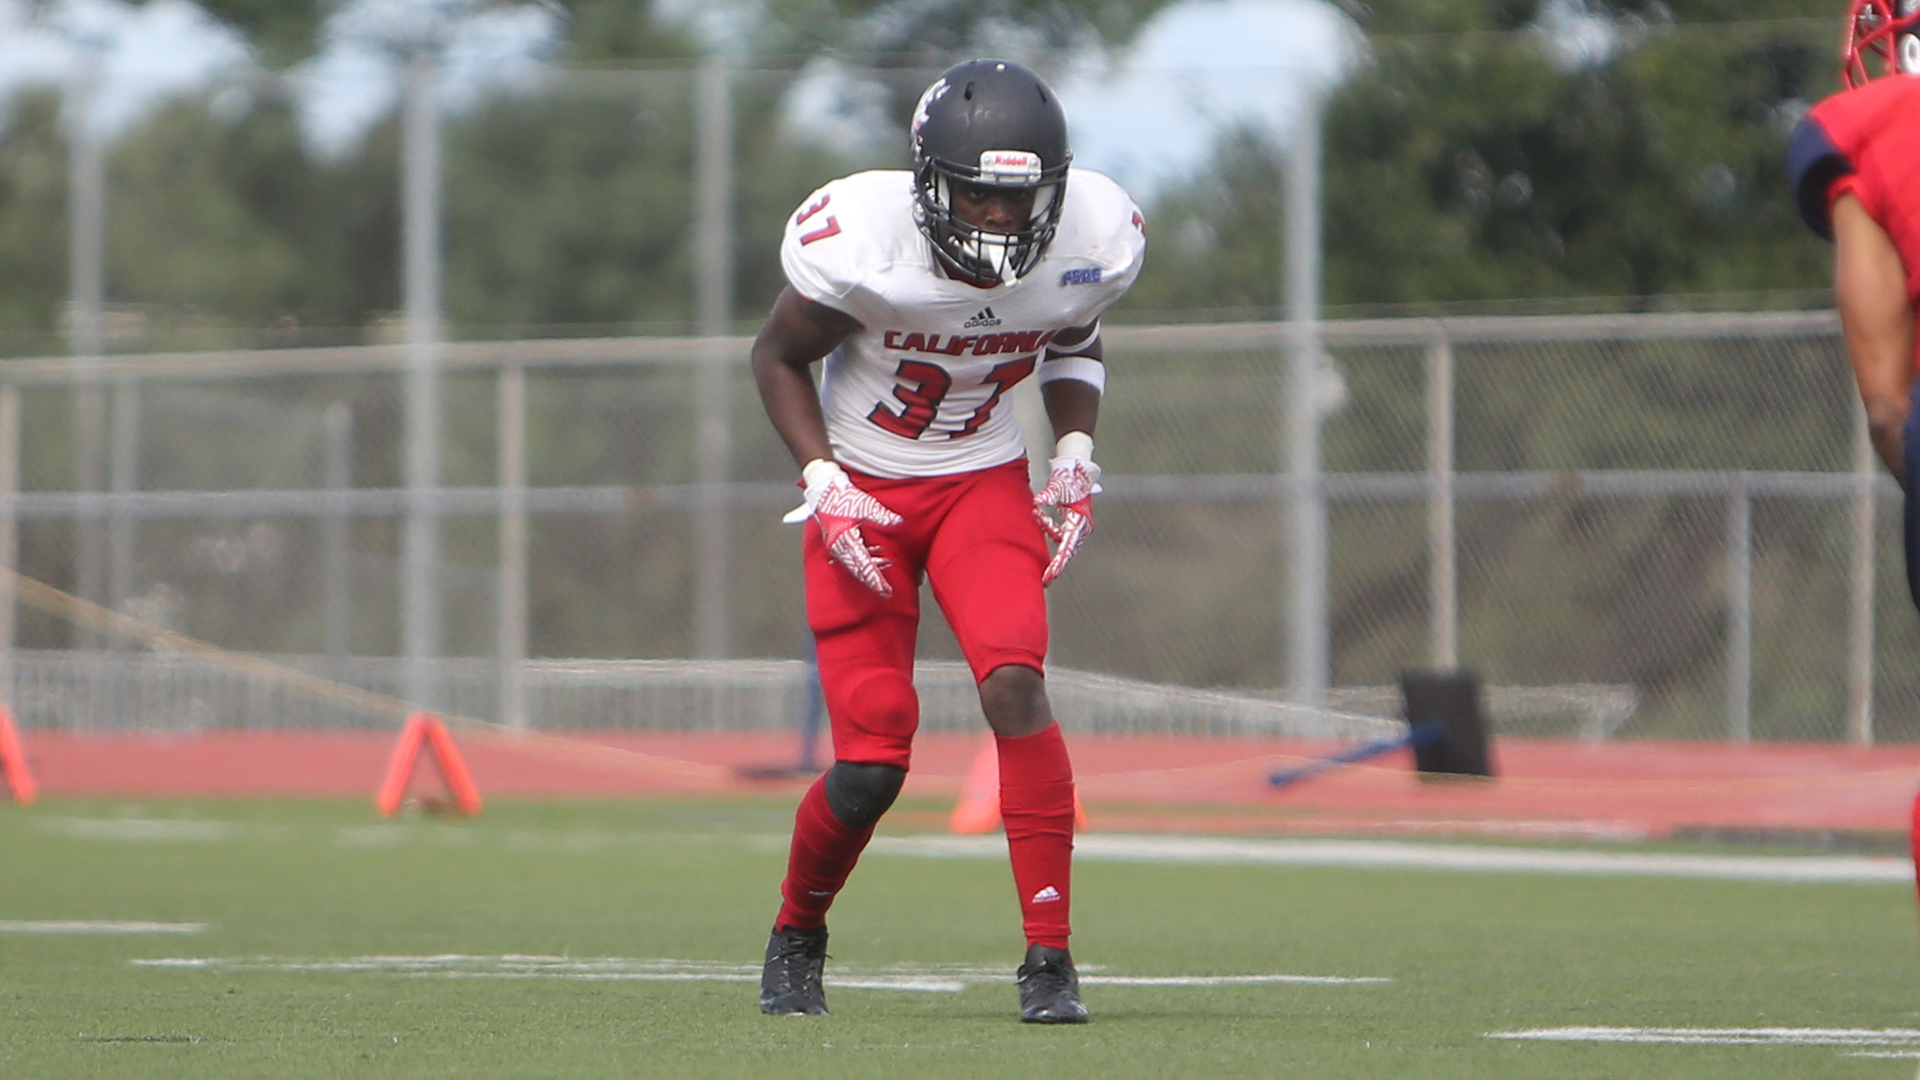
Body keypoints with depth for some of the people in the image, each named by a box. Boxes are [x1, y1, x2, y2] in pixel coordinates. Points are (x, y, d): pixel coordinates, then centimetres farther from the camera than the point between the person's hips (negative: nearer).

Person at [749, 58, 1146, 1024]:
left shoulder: (1089, 245, -14)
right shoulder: (860, 241, -25)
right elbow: (779, 356, -5)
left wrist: (1074, 459, -3)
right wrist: (823, 483, -15)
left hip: (985, 482, 2)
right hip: (864, 493, -2)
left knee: (1014, 682, -24)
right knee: (872, 761, -8)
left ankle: (1049, 957, -16)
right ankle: (796, 937, 22)